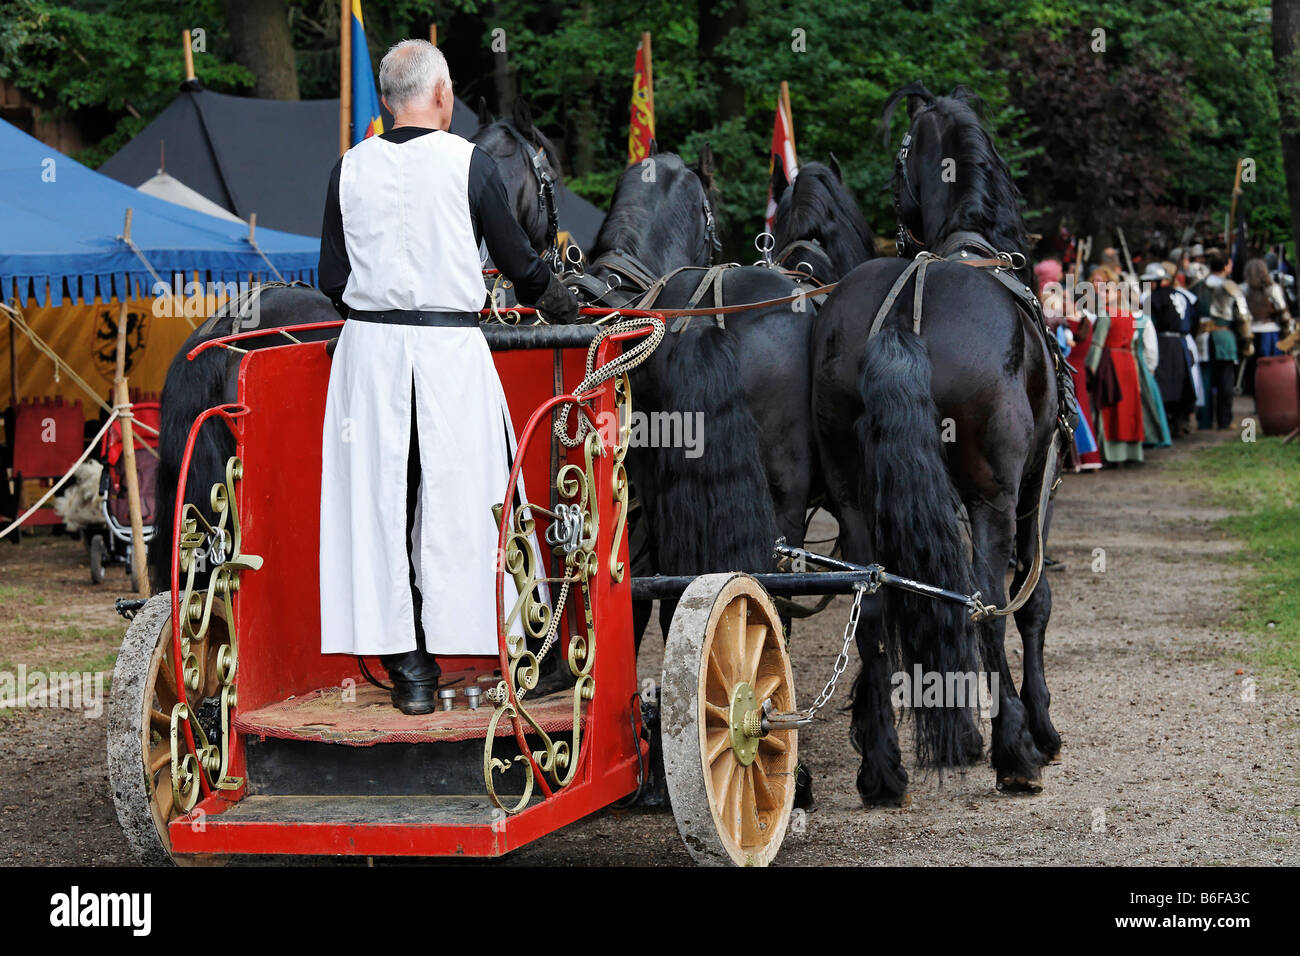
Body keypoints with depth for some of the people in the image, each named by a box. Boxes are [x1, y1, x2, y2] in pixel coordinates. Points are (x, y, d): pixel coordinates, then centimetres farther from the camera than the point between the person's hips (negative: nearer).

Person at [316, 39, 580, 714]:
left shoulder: (351, 167, 3)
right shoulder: (469, 164, -5)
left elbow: (332, 278, 6)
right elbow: (518, 262, 2)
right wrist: (559, 304, 22)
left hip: (369, 352, 3)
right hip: (450, 351, -3)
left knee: (382, 501, 5)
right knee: (453, 500, 3)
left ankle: (406, 666, 6)